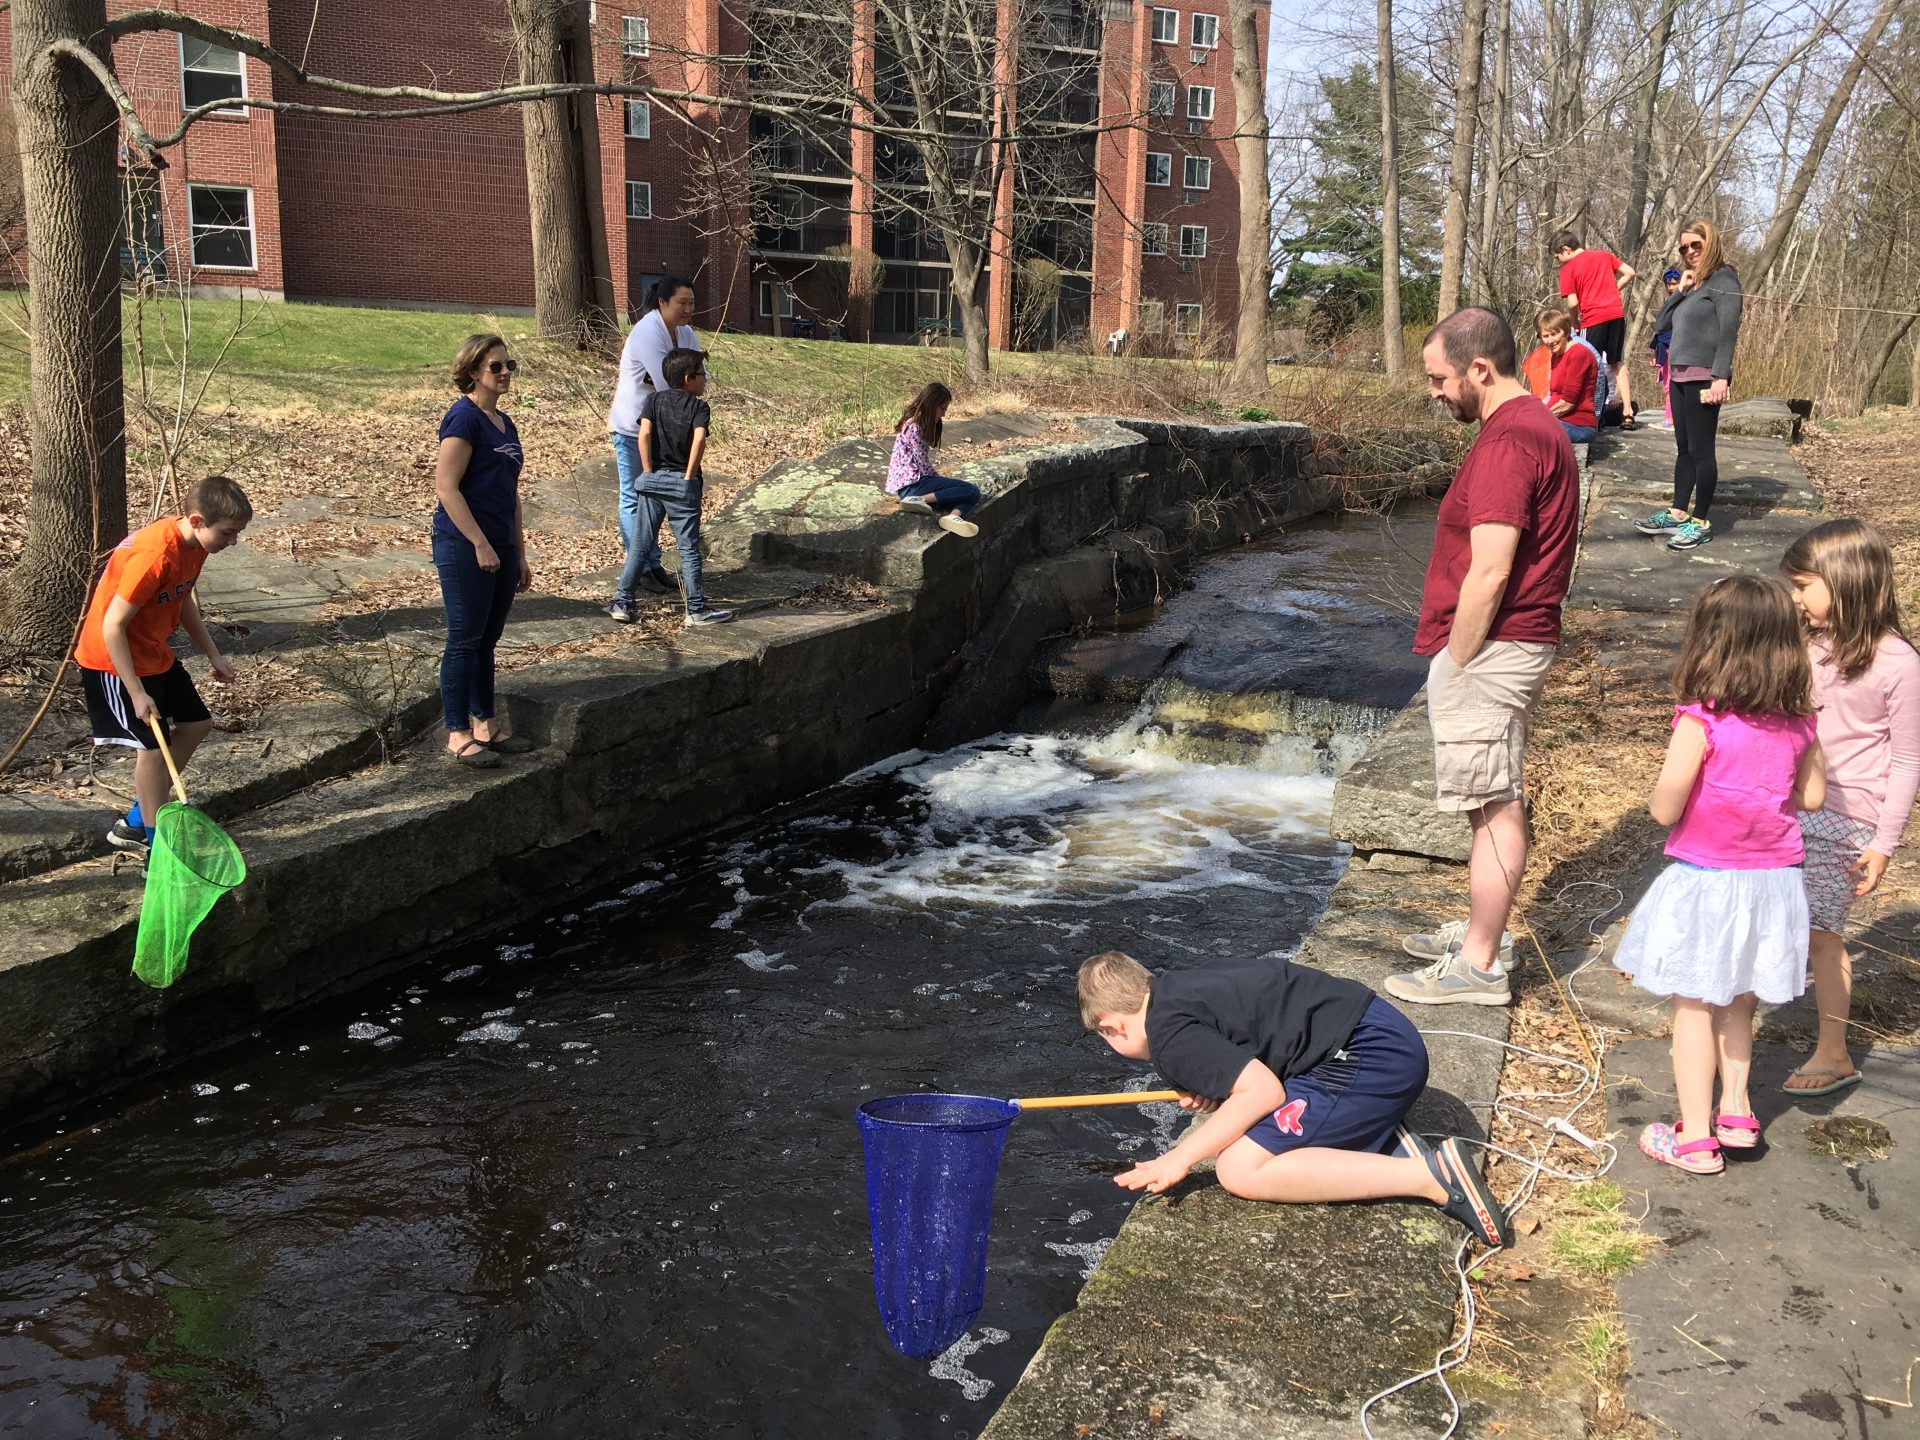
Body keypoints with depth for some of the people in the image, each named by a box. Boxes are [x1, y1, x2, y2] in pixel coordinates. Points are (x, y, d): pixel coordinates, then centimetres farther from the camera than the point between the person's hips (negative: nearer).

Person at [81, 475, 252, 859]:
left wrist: (213, 655, 12)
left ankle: (137, 821, 25)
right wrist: (137, 693, -26)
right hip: (114, 659, -10)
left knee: (196, 724, 15)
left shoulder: (194, 543, -4)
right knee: (153, 746, -8)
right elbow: (112, 626, -29)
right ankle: (157, 848, 4)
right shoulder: (154, 556, -32)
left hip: (155, 653, 10)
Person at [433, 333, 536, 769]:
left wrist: (520, 554, 20)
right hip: (465, 548, -8)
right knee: (464, 640, -2)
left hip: (499, 549, 8)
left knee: (486, 641, 14)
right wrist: (480, 544, -19)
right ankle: (458, 737, 5)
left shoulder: (504, 423, 16)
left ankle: (484, 727, 24)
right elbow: (446, 487, -17)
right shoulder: (463, 418, -11)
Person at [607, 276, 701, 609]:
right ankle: (642, 569, 6)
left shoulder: (684, 331, 3)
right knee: (635, 499, 0)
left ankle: (652, 565, 24)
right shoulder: (648, 332, -23)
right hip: (631, 428, -8)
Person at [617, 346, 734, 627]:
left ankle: (623, 603, 13)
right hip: (683, 485, -3)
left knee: (640, 544, 11)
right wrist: (689, 476, -14)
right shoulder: (699, 407, -4)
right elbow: (699, 439, -21)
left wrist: (649, 471, -5)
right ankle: (697, 609, 6)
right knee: (688, 549, 3)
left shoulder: (654, 399, 5)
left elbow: (644, 434, -10)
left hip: (653, 480, 3)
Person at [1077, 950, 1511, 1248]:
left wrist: (1182, 1157, -14)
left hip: (1368, 1057, -11)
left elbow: (1264, 1090, -19)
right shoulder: (1181, 988, 17)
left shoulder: (1170, 1037, -12)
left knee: (1240, 1169, -14)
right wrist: (1217, 1094, 10)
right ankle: (1386, 1142, 7)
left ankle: (1430, 1176, -16)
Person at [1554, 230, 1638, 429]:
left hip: (1593, 318, -5)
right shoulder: (1604, 255, 14)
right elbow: (1629, 273, 8)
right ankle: (1627, 413, 7)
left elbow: (1573, 303, -7)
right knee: (1617, 364, 13)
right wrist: (1611, 290, 16)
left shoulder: (1568, 269, -1)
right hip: (1617, 314, 5)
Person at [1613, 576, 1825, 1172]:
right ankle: (1736, 1111, 33)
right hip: (1773, 880, 5)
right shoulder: (1798, 723, -3)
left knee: (1694, 1009, 8)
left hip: (1706, 883, -5)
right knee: (1737, 1004, 23)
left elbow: (1666, 808, -20)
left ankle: (1694, 1137, 15)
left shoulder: (1701, 721, -20)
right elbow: (1812, 795, 10)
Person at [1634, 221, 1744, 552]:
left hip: (1703, 377, -8)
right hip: (1679, 376, 8)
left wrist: (1721, 377, -22)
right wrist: (1680, 290, 3)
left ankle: (1700, 522, -2)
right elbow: (1660, 324, 15)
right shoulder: (1692, 283, 17)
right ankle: (1678, 514, 17)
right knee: (1684, 448, 11)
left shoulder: (1723, 279, -6)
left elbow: (1728, 331, -14)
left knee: (1701, 449, -5)